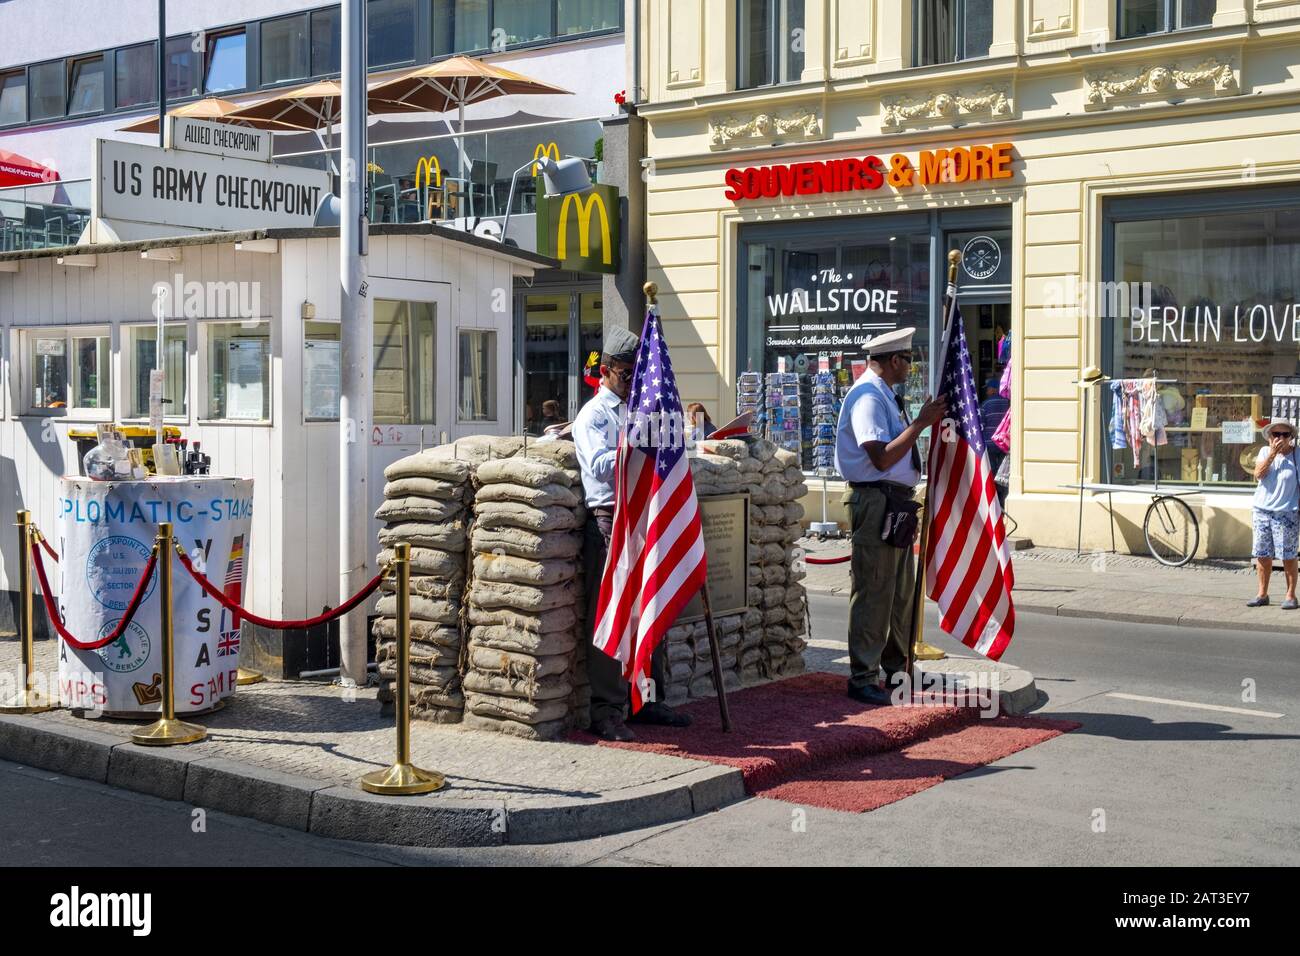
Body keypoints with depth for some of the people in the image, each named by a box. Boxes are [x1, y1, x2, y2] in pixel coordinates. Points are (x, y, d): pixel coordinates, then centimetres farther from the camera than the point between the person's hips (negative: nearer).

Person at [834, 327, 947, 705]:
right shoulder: (868, 397, -15)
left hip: (897, 503, 11)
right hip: (876, 501, -11)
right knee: (874, 592, -6)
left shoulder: (885, 396, 17)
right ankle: (863, 679, 2)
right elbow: (882, 458, -24)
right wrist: (920, 423, -22)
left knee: (902, 591, 19)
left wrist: (923, 422, 20)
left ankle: (897, 671, 32)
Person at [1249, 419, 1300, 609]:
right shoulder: (1265, 452, 5)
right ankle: (1262, 594, 18)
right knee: (1262, 555, 8)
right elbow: (1259, 474, -10)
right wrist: (1272, 453, -14)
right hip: (1261, 510, 3)